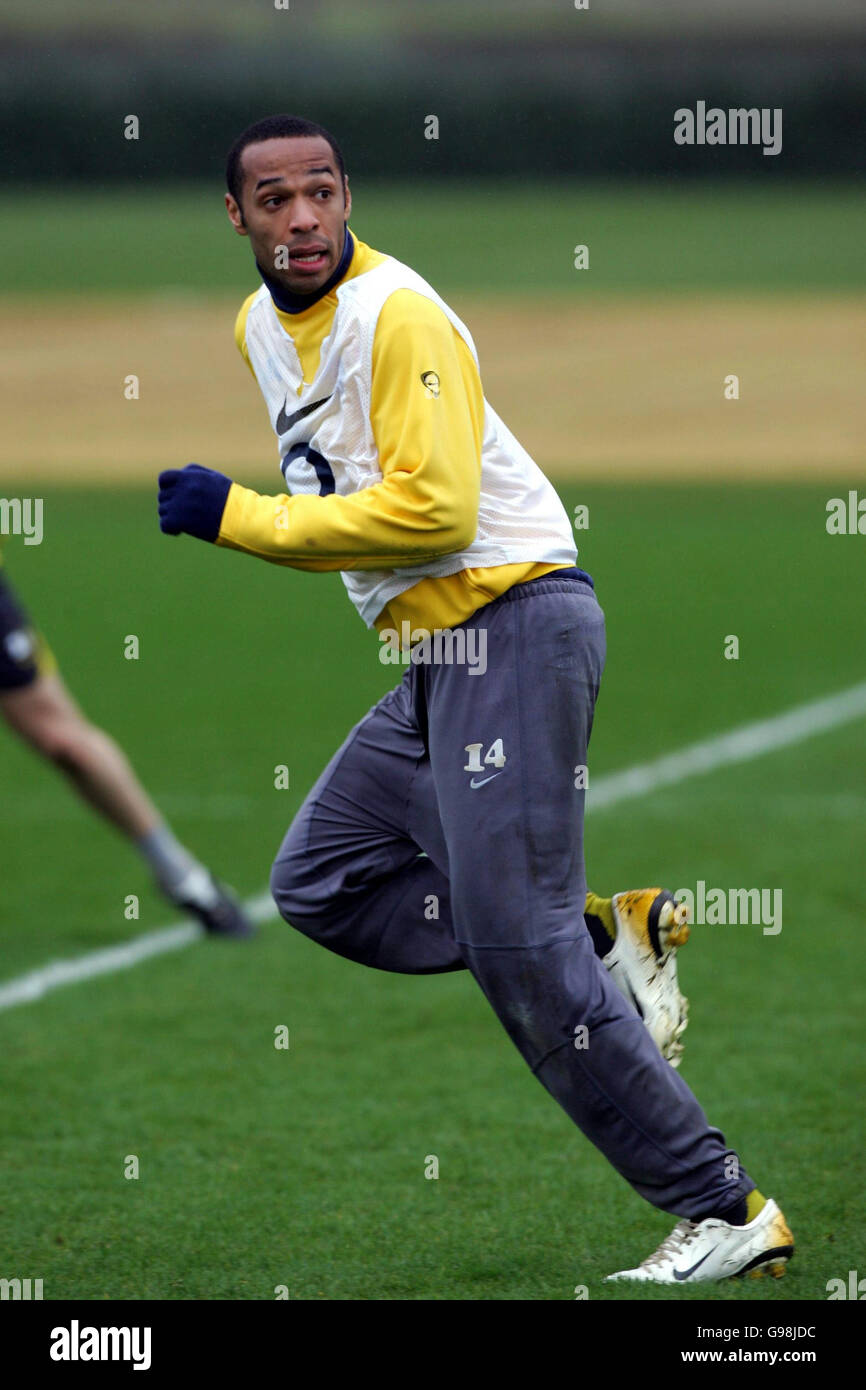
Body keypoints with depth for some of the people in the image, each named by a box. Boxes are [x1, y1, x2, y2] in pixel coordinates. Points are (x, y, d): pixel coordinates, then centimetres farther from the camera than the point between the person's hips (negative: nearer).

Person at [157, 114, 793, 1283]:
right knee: (320, 884, 11)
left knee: (515, 944, -14)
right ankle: (609, 936, 9)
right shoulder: (260, 326, 13)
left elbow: (433, 510, -23)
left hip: (514, 623, -10)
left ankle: (724, 1212, -12)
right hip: (441, 653, 10)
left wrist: (240, 519, -18)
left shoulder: (397, 316, -16)